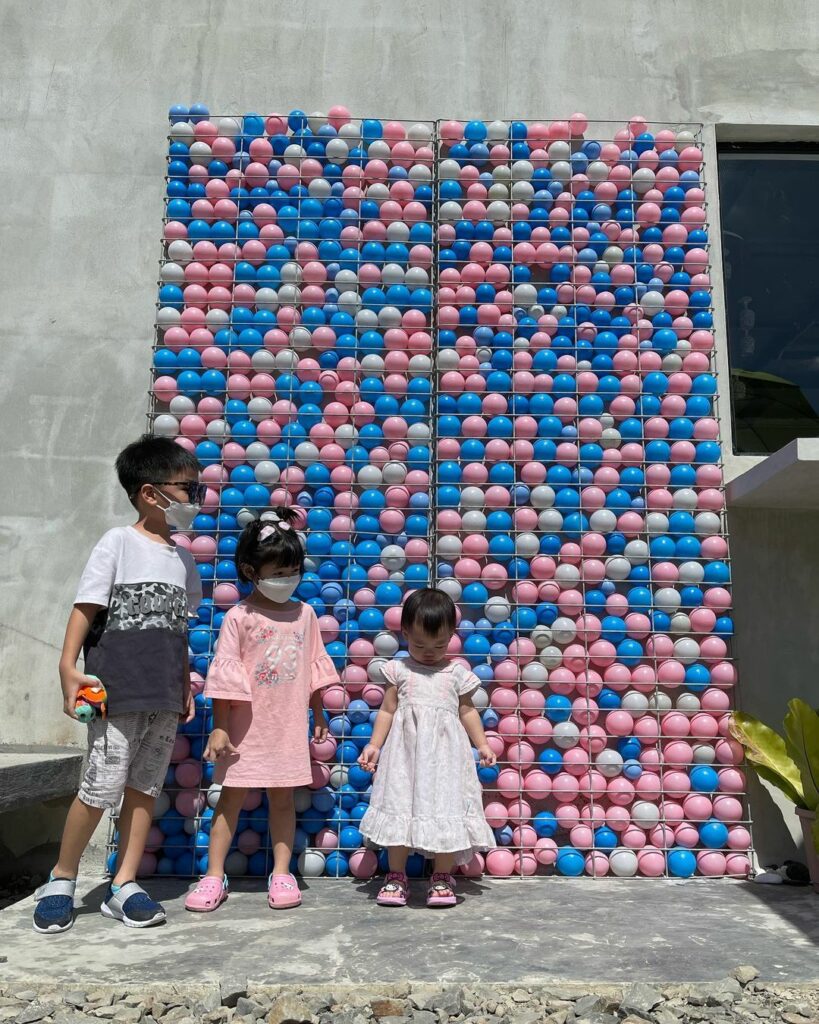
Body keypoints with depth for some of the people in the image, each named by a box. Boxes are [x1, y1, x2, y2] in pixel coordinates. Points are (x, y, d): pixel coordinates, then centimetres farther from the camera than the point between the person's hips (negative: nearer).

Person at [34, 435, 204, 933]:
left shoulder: (183, 558, 13)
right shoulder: (119, 542, -5)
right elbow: (86, 607, -9)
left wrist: (186, 684, 18)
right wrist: (69, 666, -17)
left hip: (165, 697, 6)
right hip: (118, 692, -6)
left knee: (145, 788, 9)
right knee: (102, 788, -2)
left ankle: (124, 886, 20)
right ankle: (61, 879, 20)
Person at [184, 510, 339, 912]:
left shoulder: (304, 614, 4)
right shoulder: (239, 617, -7)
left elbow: (314, 667, 11)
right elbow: (225, 675, -8)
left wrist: (319, 714, 13)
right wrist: (219, 727, -10)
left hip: (289, 725, 3)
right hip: (246, 725, -3)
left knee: (282, 798, 10)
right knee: (232, 796, 6)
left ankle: (281, 873, 19)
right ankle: (214, 876, 15)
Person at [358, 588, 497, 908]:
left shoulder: (457, 673, 4)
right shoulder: (398, 670, 4)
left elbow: (467, 712, 9)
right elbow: (387, 710, 7)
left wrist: (482, 745, 2)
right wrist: (374, 745, 2)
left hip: (444, 752, 0)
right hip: (406, 749, 0)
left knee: (444, 807, 1)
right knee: (400, 807, 3)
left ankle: (442, 877, 16)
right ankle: (396, 875, 17)